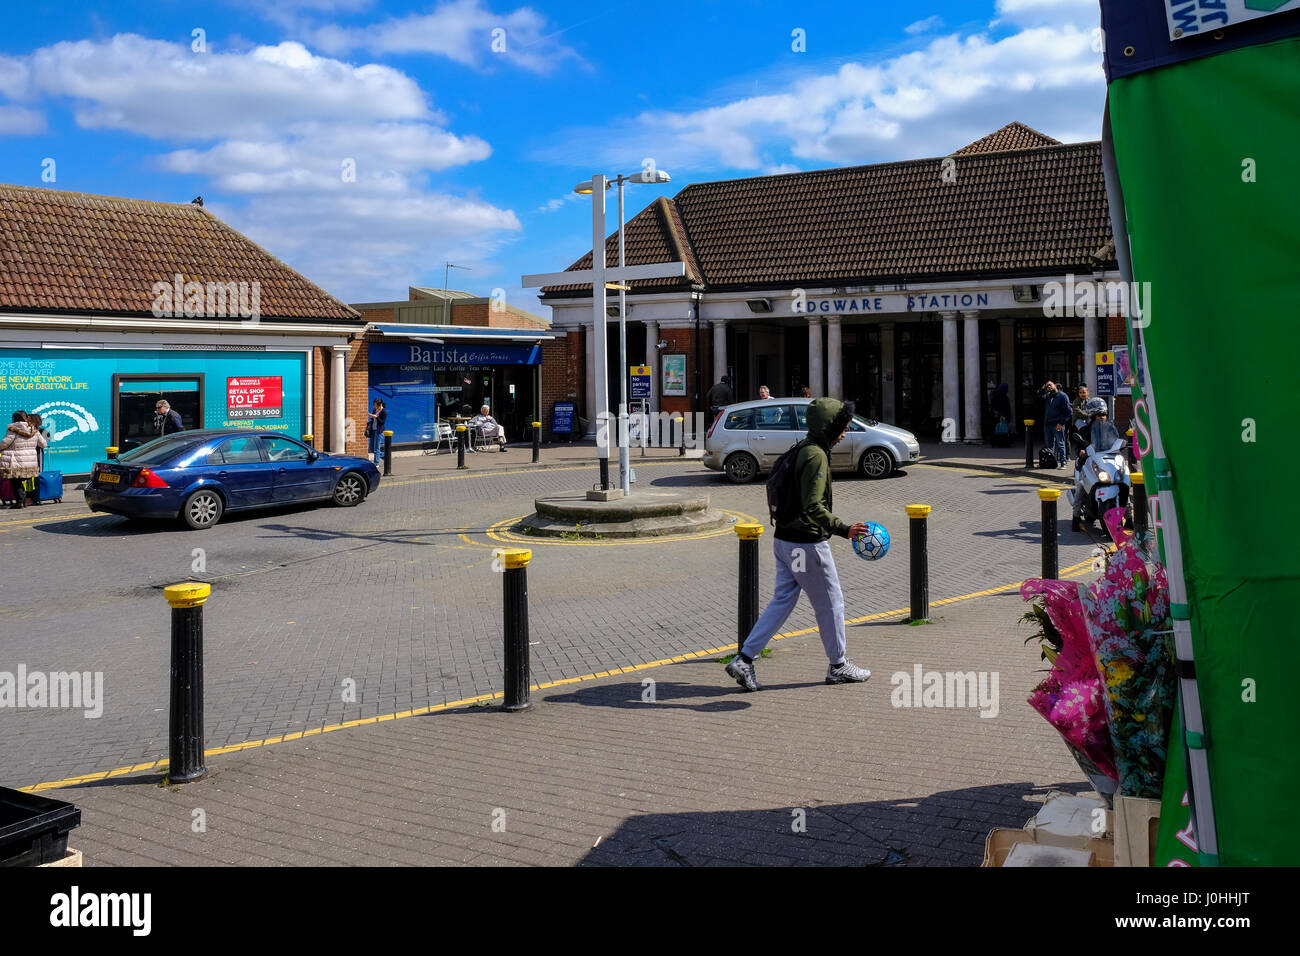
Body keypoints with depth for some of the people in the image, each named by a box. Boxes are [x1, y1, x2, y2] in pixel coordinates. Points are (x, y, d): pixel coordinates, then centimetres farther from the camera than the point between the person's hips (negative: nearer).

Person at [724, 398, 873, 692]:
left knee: (782, 601, 11)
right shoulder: (816, 457, -19)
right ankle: (839, 667, 21)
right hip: (806, 544, -9)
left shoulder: (801, 451, 12)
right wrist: (843, 529, -31)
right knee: (830, 602, 7)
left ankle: (744, 660, 6)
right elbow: (813, 507, -27)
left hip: (785, 540, 9)